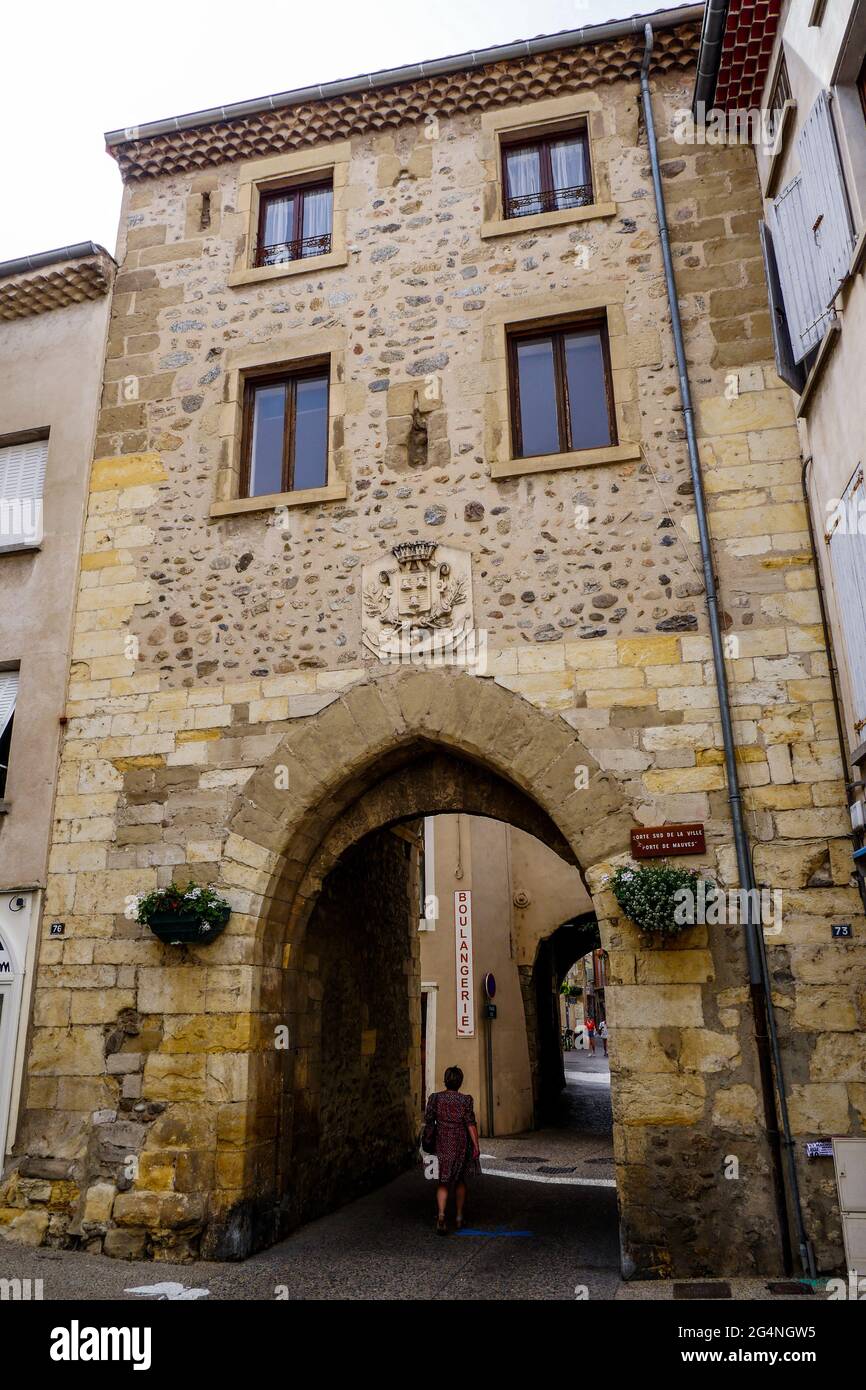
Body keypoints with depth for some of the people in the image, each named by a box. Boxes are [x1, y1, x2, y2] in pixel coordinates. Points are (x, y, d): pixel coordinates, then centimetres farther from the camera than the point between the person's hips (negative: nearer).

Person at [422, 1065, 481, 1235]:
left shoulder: (435, 1098, -4)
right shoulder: (465, 1100, -9)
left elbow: (428, 1122, -1)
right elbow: (471, 1124, -12)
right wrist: (476, 1146, -7)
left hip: (442, 1145, 1)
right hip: (461, 1145, 0)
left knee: (444, 1182, 5)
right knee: (460, 1181, 18)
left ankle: (441, 1214, -16)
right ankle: (459, 1218, 25)